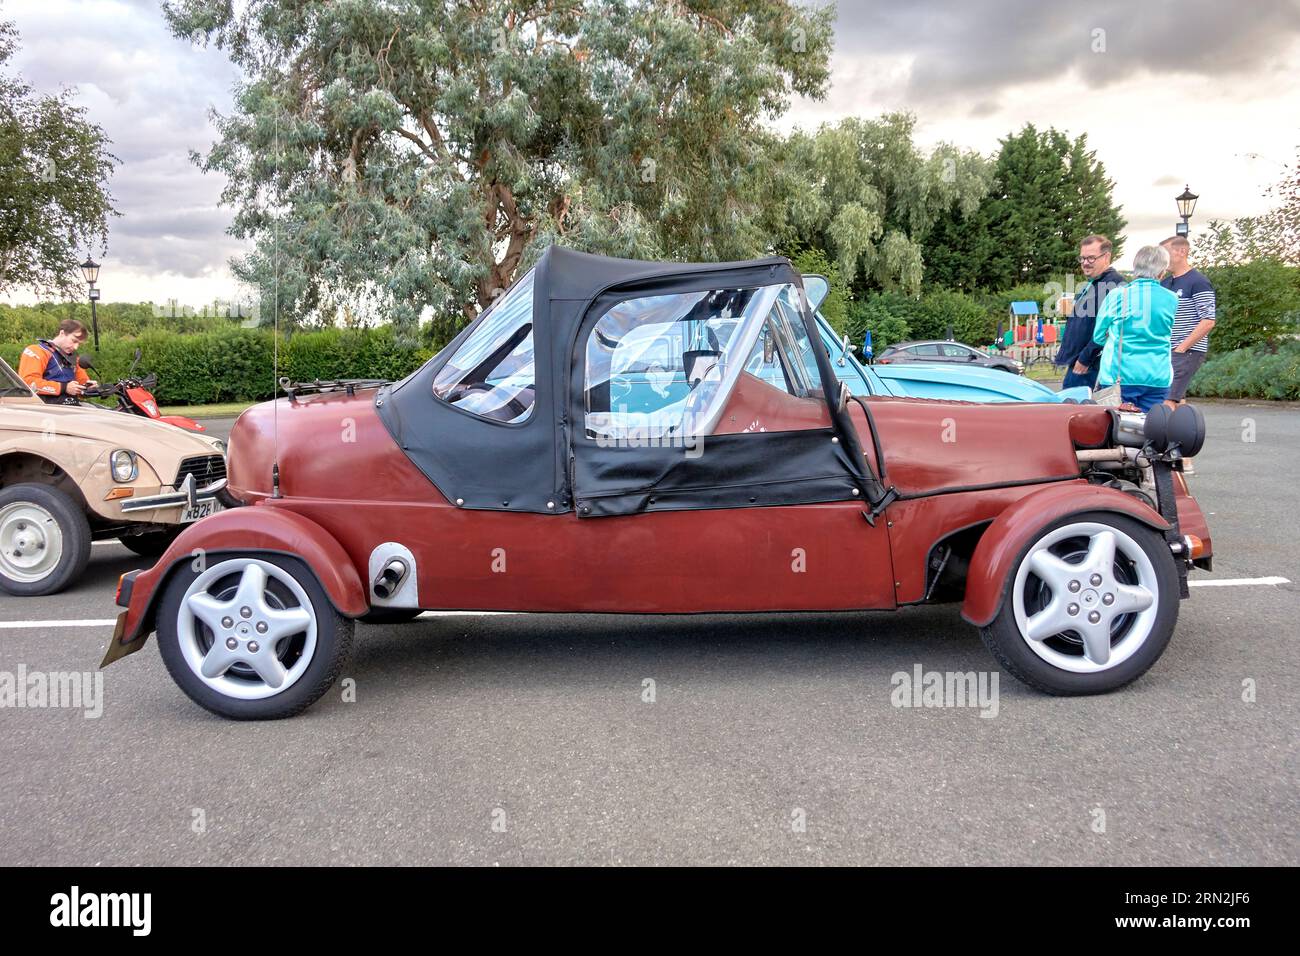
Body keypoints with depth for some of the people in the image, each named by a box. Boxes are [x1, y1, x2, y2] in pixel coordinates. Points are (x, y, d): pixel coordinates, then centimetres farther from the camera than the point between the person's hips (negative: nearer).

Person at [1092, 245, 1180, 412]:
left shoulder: (1116, 296, -5)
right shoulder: (1171, 300, 0)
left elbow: (1098, 337, 6)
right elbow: (1168, 333, 16)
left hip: (1119, 376, -2)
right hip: (1158, 378, 2)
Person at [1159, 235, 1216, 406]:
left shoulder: (1198, 282, -8)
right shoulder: (1164, 283, 16)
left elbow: (1208, 321, -14)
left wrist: (1181, 348, -16)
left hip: (1188, 351, -8)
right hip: (1165, 352, 8)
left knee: (1167, 401, -17)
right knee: (1178, 400, 11)